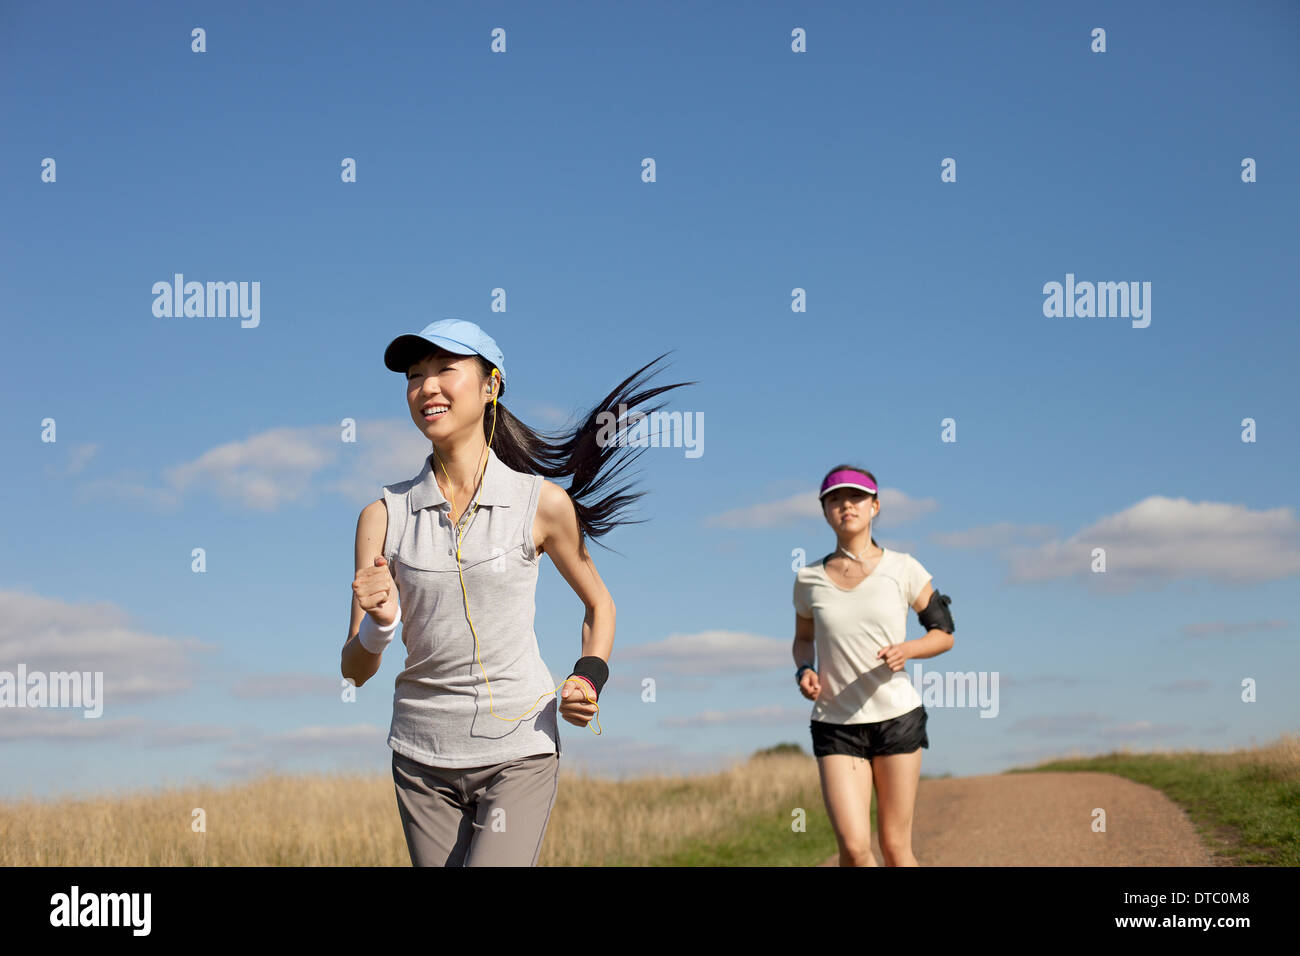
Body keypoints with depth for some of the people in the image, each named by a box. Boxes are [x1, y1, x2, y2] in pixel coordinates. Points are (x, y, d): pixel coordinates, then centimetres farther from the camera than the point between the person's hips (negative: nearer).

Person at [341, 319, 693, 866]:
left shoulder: (542, 503, -4)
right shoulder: (384, 516, -1)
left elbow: (598, 604, 13)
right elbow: (355, 671, -1)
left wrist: (589, 681, -4)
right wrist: (378, 625, -23)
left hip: (518, 750, -2)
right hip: (422, 758, 3)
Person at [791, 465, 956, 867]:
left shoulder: (902, 570, -2)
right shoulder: (809, 580, 3)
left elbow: (944, 634, 6)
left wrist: (906, 649, -14)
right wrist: (804, 670, -2)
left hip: (897, 717, -1)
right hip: (835, 725, 1)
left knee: (895, 847, 3)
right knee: (853, 846, -13)